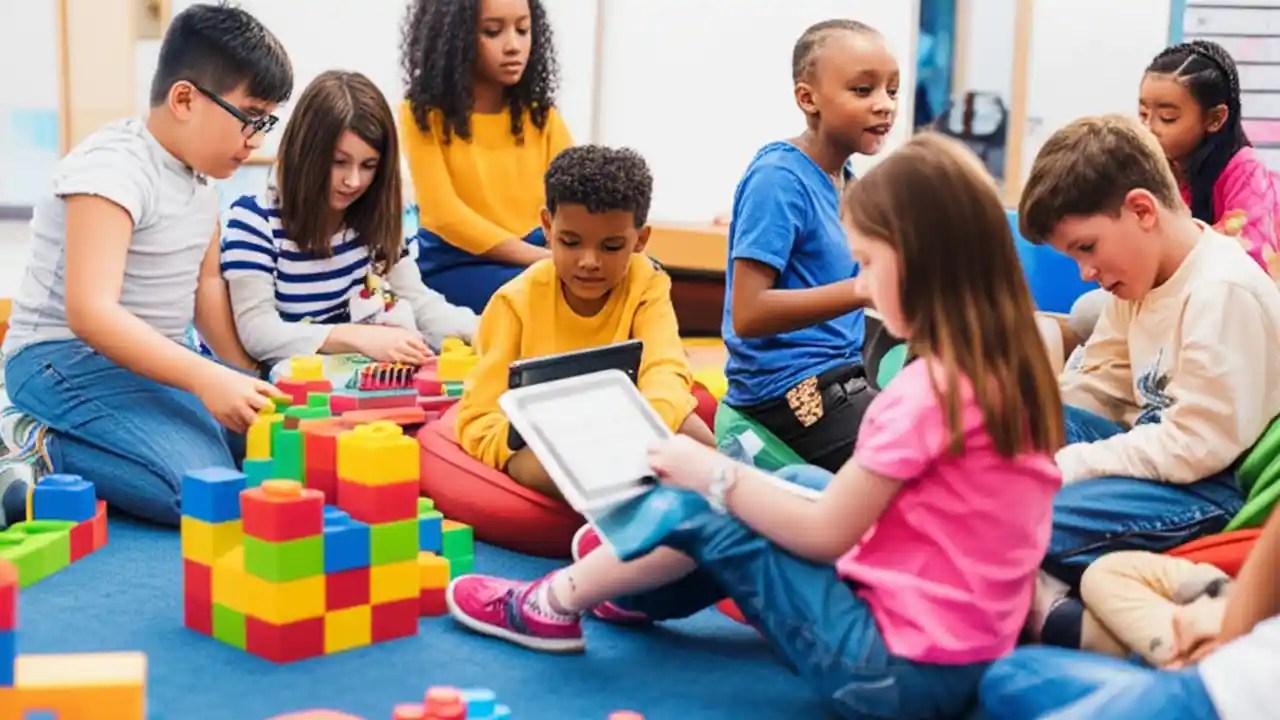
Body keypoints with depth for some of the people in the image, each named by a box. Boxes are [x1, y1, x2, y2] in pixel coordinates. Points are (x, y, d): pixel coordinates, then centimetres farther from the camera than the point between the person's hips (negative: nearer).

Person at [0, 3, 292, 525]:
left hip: (152, 358, 10)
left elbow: (207, 284, 14)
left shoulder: (201, 177, 8)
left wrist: (248, 380, 1)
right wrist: (205, 378, -38)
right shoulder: (113, 169, -21)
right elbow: (90, 311, -30)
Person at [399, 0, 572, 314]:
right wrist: (544, 258, -21)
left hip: (537, 260, 4)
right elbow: (446, 215, -12)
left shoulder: (540, 113, 11)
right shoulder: (424, 114, -2)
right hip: (452, 268, -4)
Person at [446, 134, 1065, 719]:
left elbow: (827, 534, -15)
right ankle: (638, 589, 37)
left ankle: (554, 605, 24)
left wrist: (712, 473, -3)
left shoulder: (927, 390, -22)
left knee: (705, 512, 2)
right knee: (800, 483, 21)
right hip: (970, 656, 9)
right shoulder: (1009, 367, 4)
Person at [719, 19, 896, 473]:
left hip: (840, 380, 9)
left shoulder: (845, 181, 10)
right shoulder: (779, 178, -15)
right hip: (789, 394, -9)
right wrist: (866, 289, -30)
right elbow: (748, 314, -23)